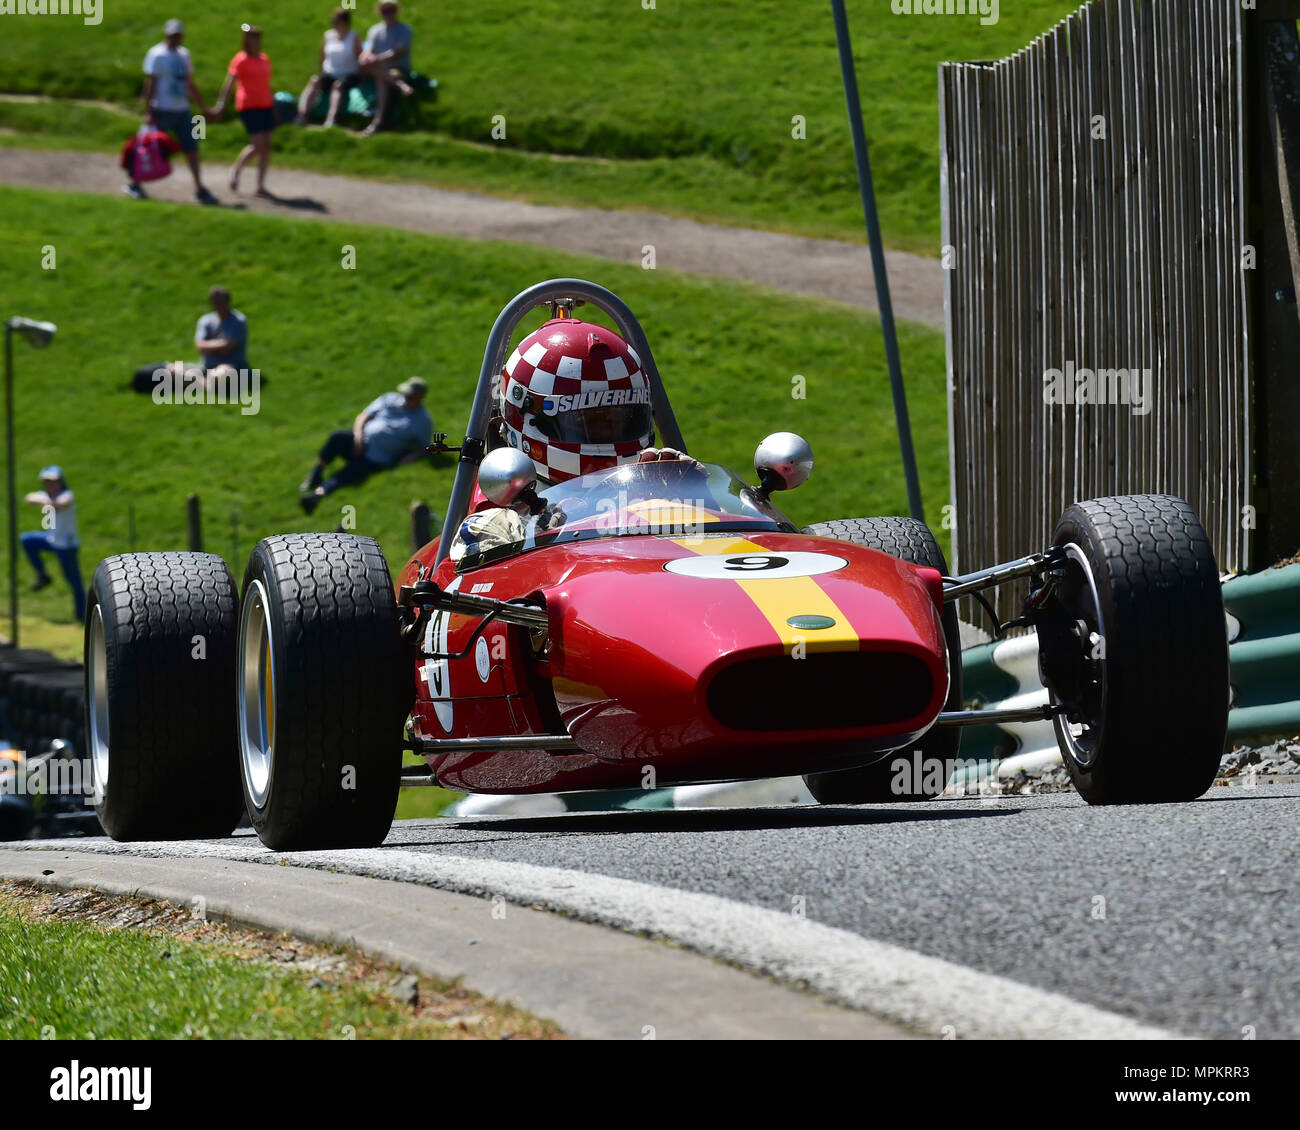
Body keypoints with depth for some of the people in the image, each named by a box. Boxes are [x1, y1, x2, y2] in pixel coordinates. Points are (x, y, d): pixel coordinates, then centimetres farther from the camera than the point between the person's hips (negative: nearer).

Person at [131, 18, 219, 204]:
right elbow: (150, 84, -11)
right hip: (163, 111, -6)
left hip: (182, 110, 6)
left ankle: (199, 190, 4)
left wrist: (205, 108, 21)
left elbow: (190, 86, 22)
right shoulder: (157, 55, -6)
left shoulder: (184, 55, 16)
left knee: (192, 148, 1)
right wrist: (149, 112, -17)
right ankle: (133, 183, 15)